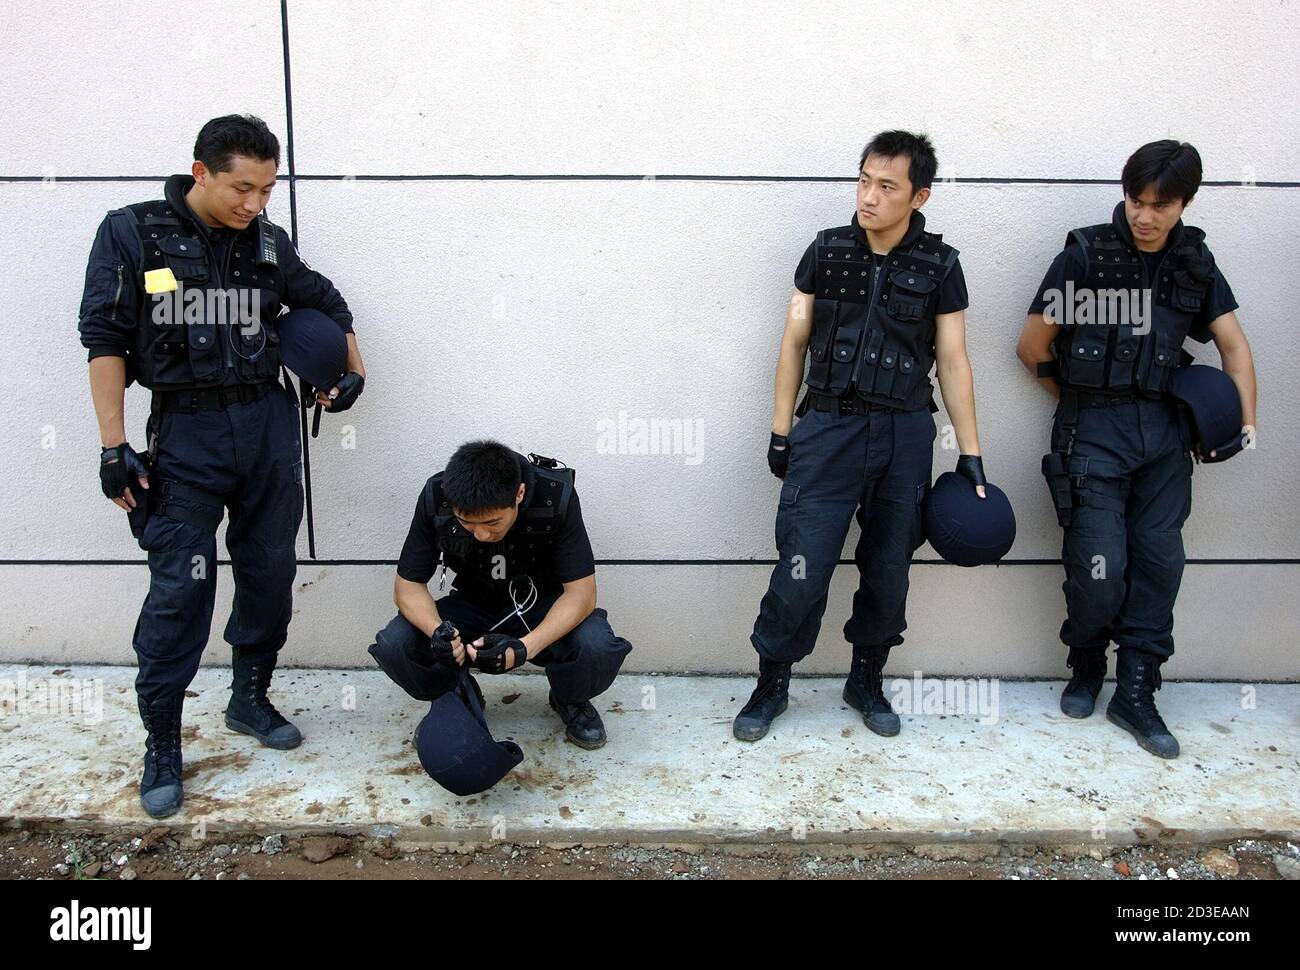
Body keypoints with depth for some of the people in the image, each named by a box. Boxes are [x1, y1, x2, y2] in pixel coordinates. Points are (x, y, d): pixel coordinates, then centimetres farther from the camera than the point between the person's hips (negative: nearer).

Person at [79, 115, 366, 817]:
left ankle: (249, 699, 29)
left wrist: (354, 371, 11)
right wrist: (113, 447, -10)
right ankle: (161, 744, 10)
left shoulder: (269, 243, 6)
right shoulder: (130, 233, -3)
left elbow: (325, 303, 23)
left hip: (269, 422, 4)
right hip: (183, 430, -4)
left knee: (270, 571, 9)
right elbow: (104, 338, -5)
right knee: (180, 587, -5)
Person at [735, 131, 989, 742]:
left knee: (888, 569, 10)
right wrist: (780, 432, 2)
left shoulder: (938, 266, 2)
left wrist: (971, 457, 2)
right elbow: (794, 343, 6)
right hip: (829, 427, -1)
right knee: (802, 568, -4)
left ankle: (867, 682, 29)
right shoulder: (826, 252, 3)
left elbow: (953, 363, 4)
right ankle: (771, 685, 14)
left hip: (906, 437, 1)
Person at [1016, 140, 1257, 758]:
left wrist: (1244, 423, 2)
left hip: (1163, 432, 4)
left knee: (1160, 561, 2)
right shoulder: (1086, 255, -5)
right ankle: (1085, 667, 21)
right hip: (1093, 434, -4)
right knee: (1099, 568, -7)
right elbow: (1033, 348, -1)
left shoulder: (1194, 261, 8)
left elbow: (1233, 345, 12)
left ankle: (1134, 694, 12)